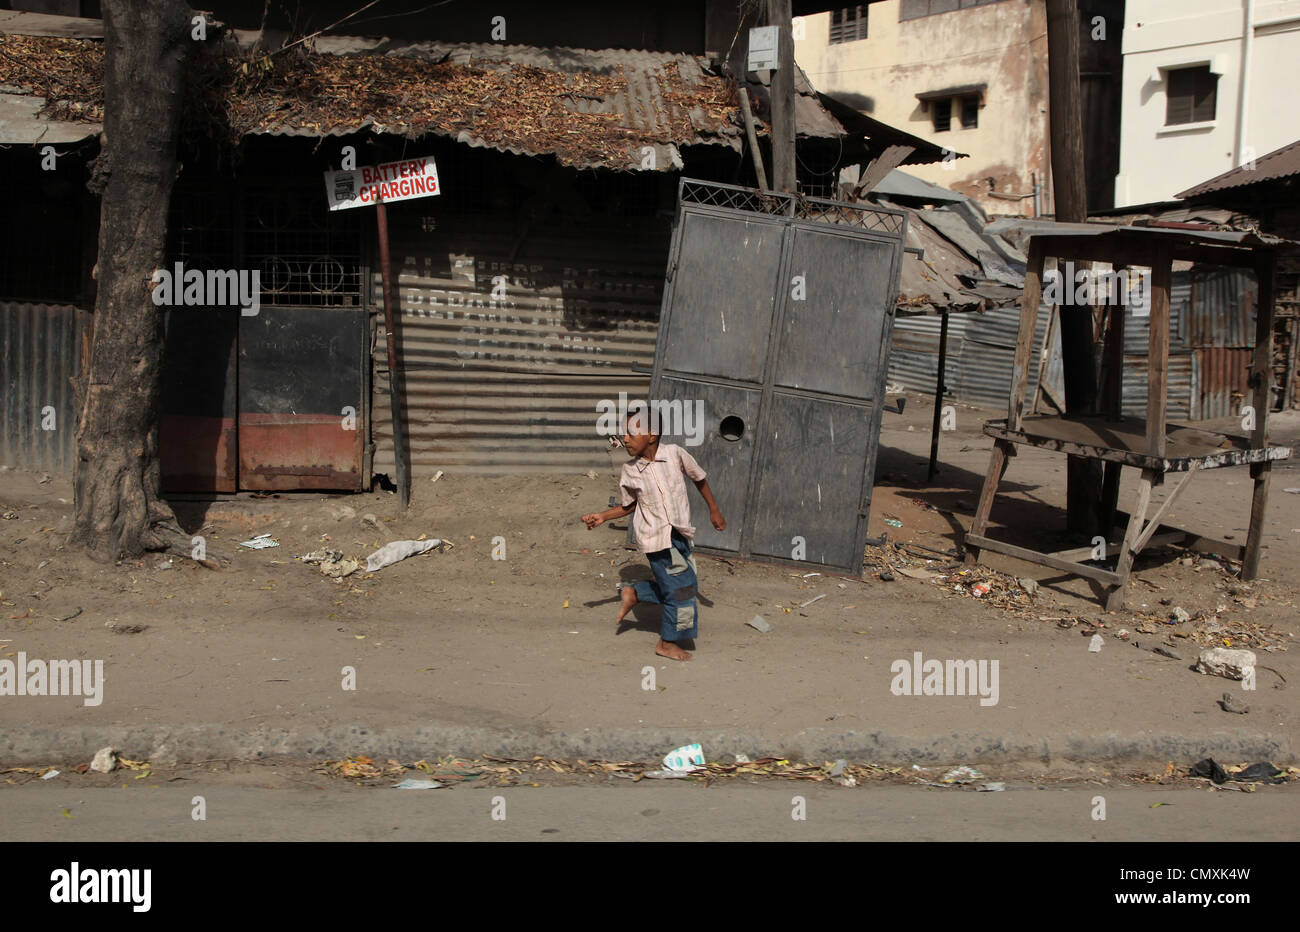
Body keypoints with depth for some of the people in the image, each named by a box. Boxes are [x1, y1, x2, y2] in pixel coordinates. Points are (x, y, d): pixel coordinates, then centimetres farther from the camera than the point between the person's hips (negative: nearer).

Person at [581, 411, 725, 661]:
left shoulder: (674, 454, -9)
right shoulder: (630, 471, -8)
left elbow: (699, 478, 7)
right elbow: (629, 506, 8)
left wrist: (714, 510, 13)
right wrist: (602, 517, -4)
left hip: (680, 534, 3)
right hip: (657, 538, -3)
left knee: (686, 584, 10)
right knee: (680, 588, -3)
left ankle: (634, 593, 27)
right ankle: (668, 643, 16)